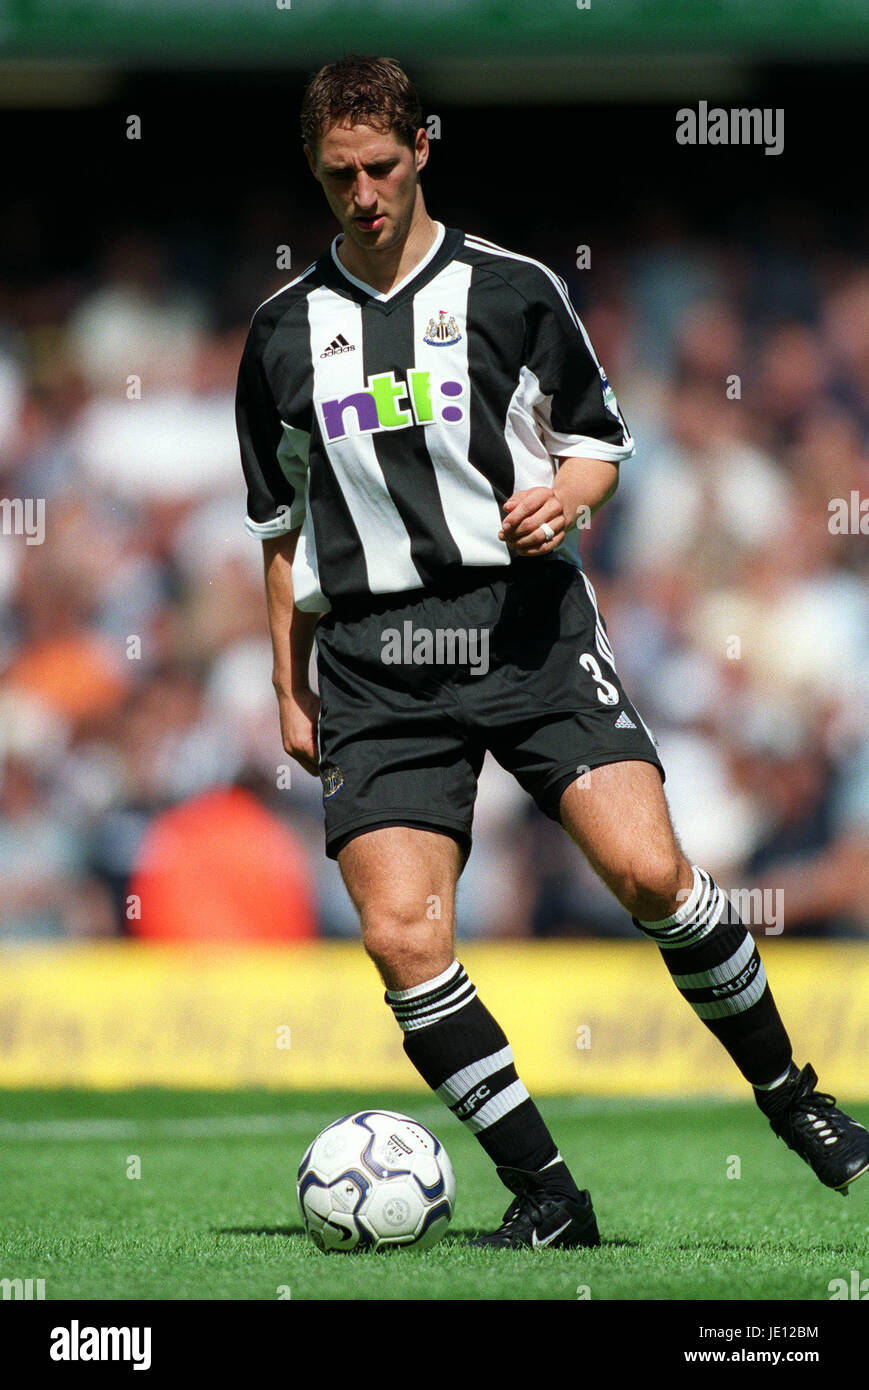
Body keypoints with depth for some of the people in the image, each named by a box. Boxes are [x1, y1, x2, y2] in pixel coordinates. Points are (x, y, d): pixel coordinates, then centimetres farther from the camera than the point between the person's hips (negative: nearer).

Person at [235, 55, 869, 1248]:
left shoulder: (511, 290, 5)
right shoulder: (285, 330, 12)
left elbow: (601, 439, 13)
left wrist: (568, 496, -10)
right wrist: (290, 687, 18)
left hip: (526, 622, -2)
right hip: (376, 665, 2)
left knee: (651, 872, -17)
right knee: (401, 937, -14)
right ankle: (545, 1195, -4)